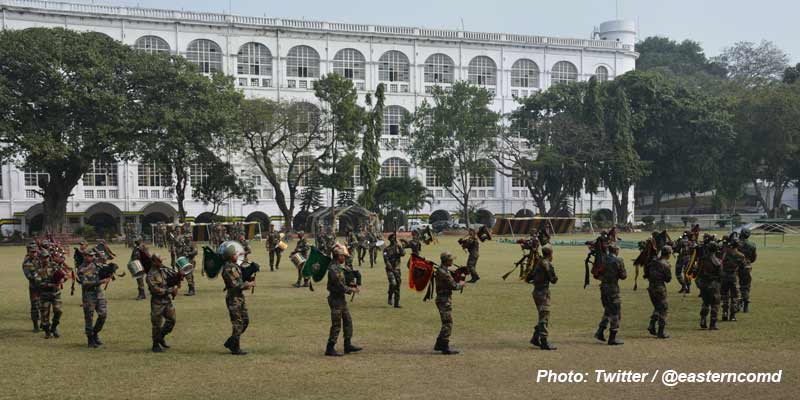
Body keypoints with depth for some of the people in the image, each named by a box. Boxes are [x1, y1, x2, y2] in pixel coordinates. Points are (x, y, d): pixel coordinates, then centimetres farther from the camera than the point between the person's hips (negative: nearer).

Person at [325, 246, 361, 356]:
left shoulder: (339, 267, 12)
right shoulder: (333, 269, -20)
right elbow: (340, 286, -22)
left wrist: (351, 287, 5)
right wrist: (351, 290, -9)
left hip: (341, 299, 10)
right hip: (336, 299, -10)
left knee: (348, 321, 14)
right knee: (336, 325, -5)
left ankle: (348, 345, 21)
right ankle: (330, 348, 1)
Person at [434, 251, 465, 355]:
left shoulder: (441, 269, 10)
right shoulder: (443, 272, -22)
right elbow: (454, 286, -18)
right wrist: (461, 284, 1)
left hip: (444, 300, 10)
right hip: (444, 300, -10)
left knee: (446, 323, 18)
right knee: (448, 324, -6)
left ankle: (439, 344, 25)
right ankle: (445, 347, -3)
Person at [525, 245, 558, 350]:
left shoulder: (538, 263, 12)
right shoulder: (547, 264, -13)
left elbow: (527, 279, 16)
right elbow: (553, 280, -12)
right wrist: (554, 277, 7)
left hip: (536, 291, 9)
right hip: (543, 292, -9)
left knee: (542, 317, 17)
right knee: (544, 317, -8)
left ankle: (535, 338, 20)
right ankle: (544, 342, -10)